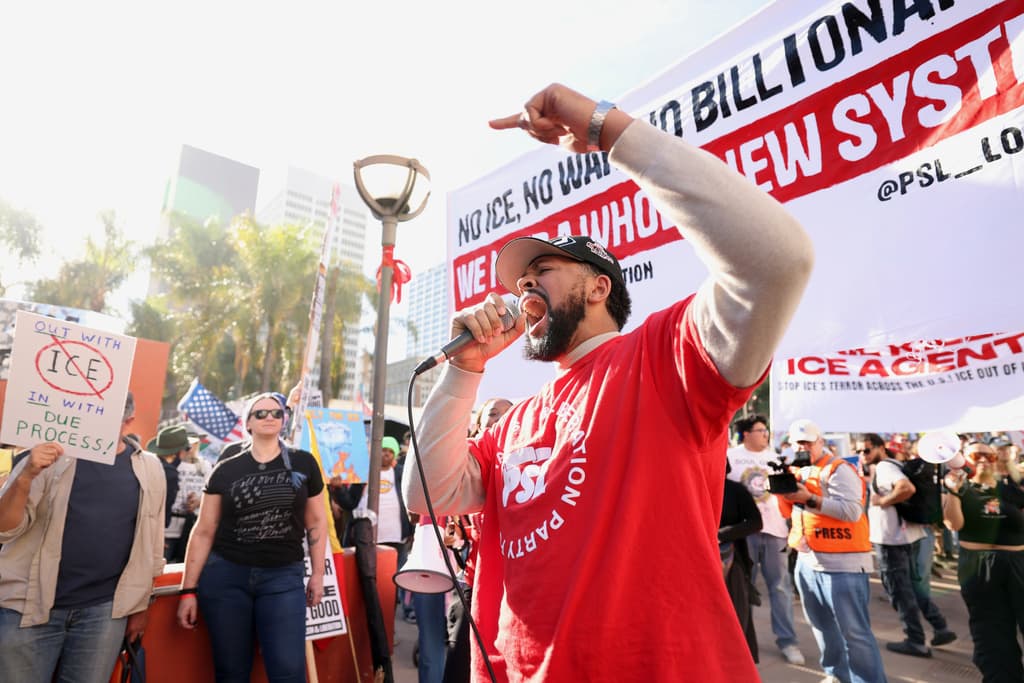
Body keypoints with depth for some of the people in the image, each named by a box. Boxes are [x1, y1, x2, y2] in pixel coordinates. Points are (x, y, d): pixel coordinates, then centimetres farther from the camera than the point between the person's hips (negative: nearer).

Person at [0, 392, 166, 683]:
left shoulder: (149, 469, 1)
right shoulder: (49, 458, -4)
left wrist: (141, 605, 11)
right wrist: (26, 477, -25)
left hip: (104, 610, 1)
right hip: (30, 605, -1)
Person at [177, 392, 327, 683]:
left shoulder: (304, 464, 1)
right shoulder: (226, 470, 2)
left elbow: (316, 521, 6)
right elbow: (204, 531, 5)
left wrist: (318, 574, 5)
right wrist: (189, 589, 1)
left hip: (284, 576, -1)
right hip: (225, 575, 1)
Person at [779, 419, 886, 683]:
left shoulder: (839, 470, -9)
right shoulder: (798, 472, 13)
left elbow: (852, 511, -21)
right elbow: (790, 512, 15)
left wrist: (810, 499, -24)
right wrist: (785, 492, -4)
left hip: (841, 563, -7)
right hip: (806, 561, 8)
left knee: (853, 630, -2)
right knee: (822, 626, 18)